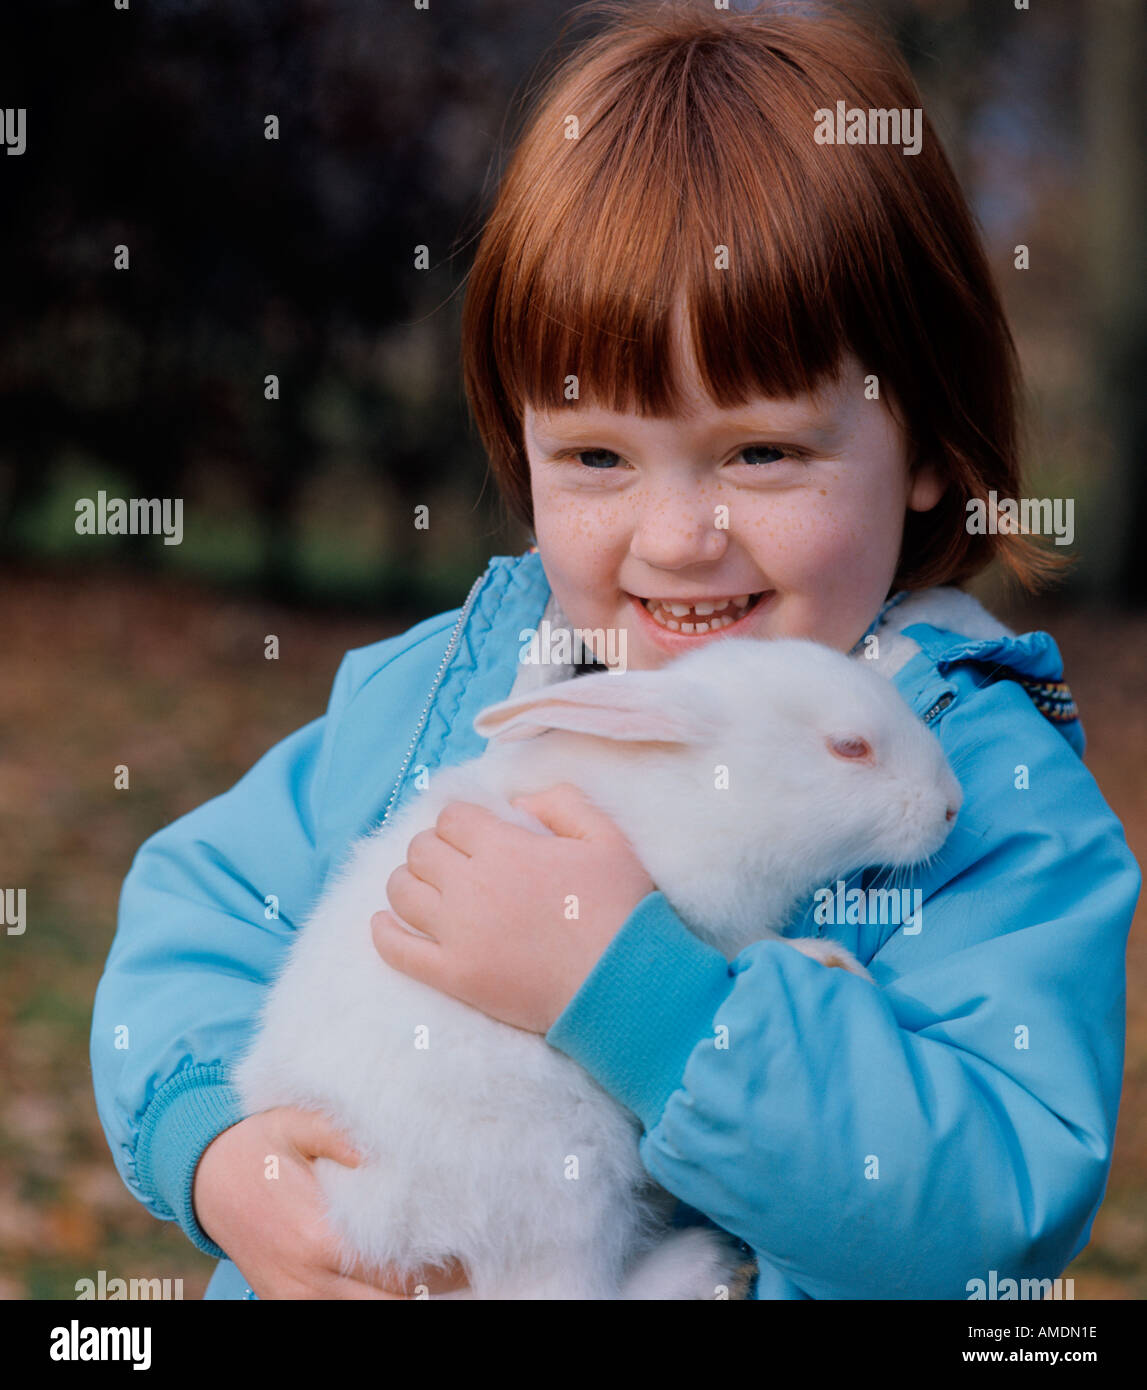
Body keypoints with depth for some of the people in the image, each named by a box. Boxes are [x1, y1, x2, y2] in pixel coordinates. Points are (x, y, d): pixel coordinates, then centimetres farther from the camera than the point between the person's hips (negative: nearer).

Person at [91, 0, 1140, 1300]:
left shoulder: (995, 797, -11)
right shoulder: (435, 692, 2)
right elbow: (201, 900, 9)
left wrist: (633, 986, -29)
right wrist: (211, 1143, -10)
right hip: (350, 1269, 3)